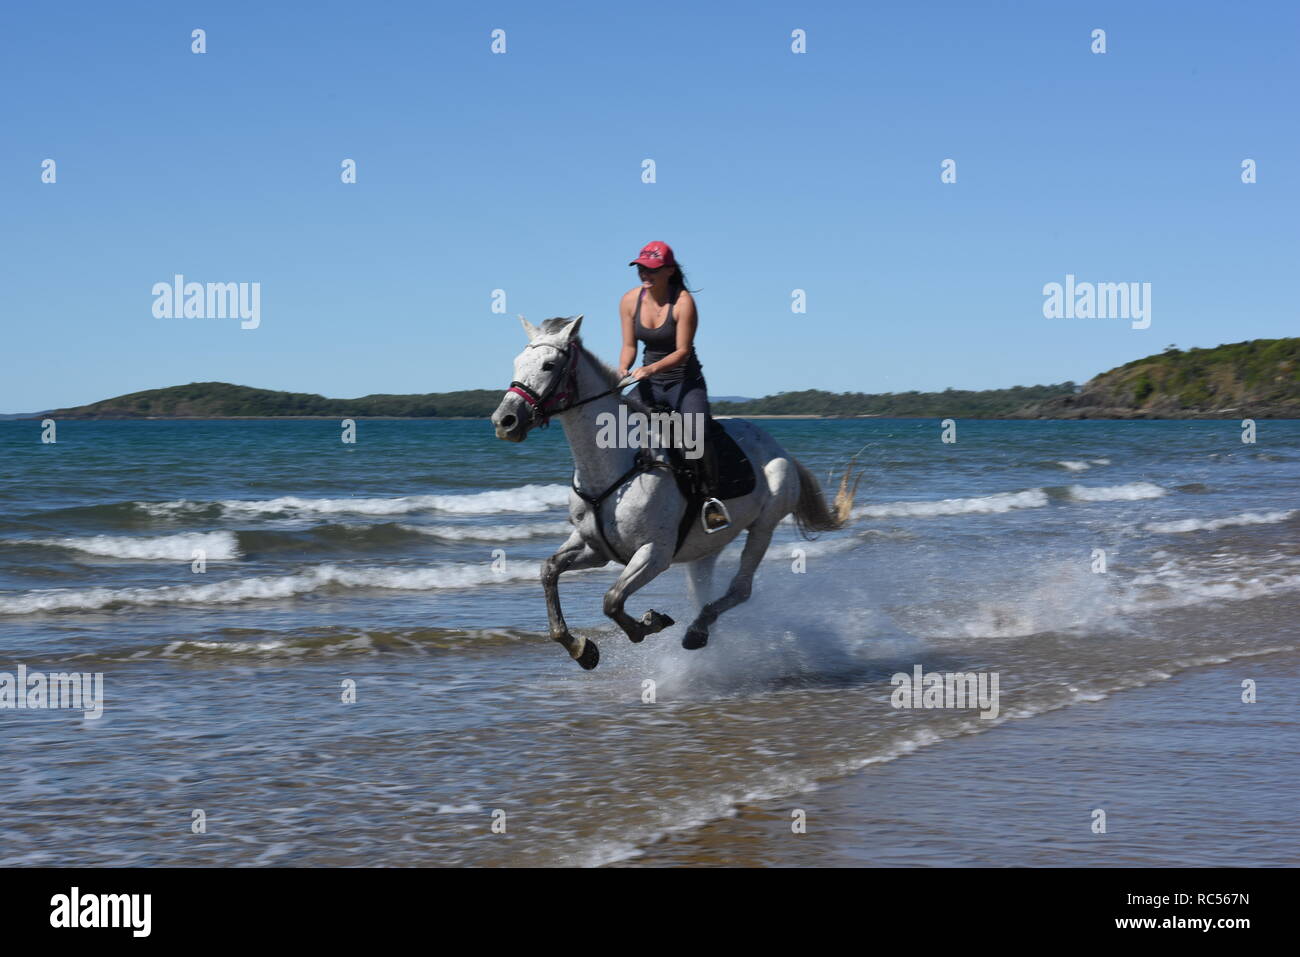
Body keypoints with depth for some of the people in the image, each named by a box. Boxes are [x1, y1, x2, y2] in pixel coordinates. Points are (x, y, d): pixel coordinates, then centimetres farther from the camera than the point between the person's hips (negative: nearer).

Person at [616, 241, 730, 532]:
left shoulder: (683, 302, -16)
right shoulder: (630, 301, -1)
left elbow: (682, 351, -18)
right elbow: (629, 345, 5)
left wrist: (651, 368, -32)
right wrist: (624, 368, -16)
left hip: (686, 382, -5)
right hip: (649, 384, 5)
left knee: (696, 437, -26)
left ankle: (710, 497, -8)